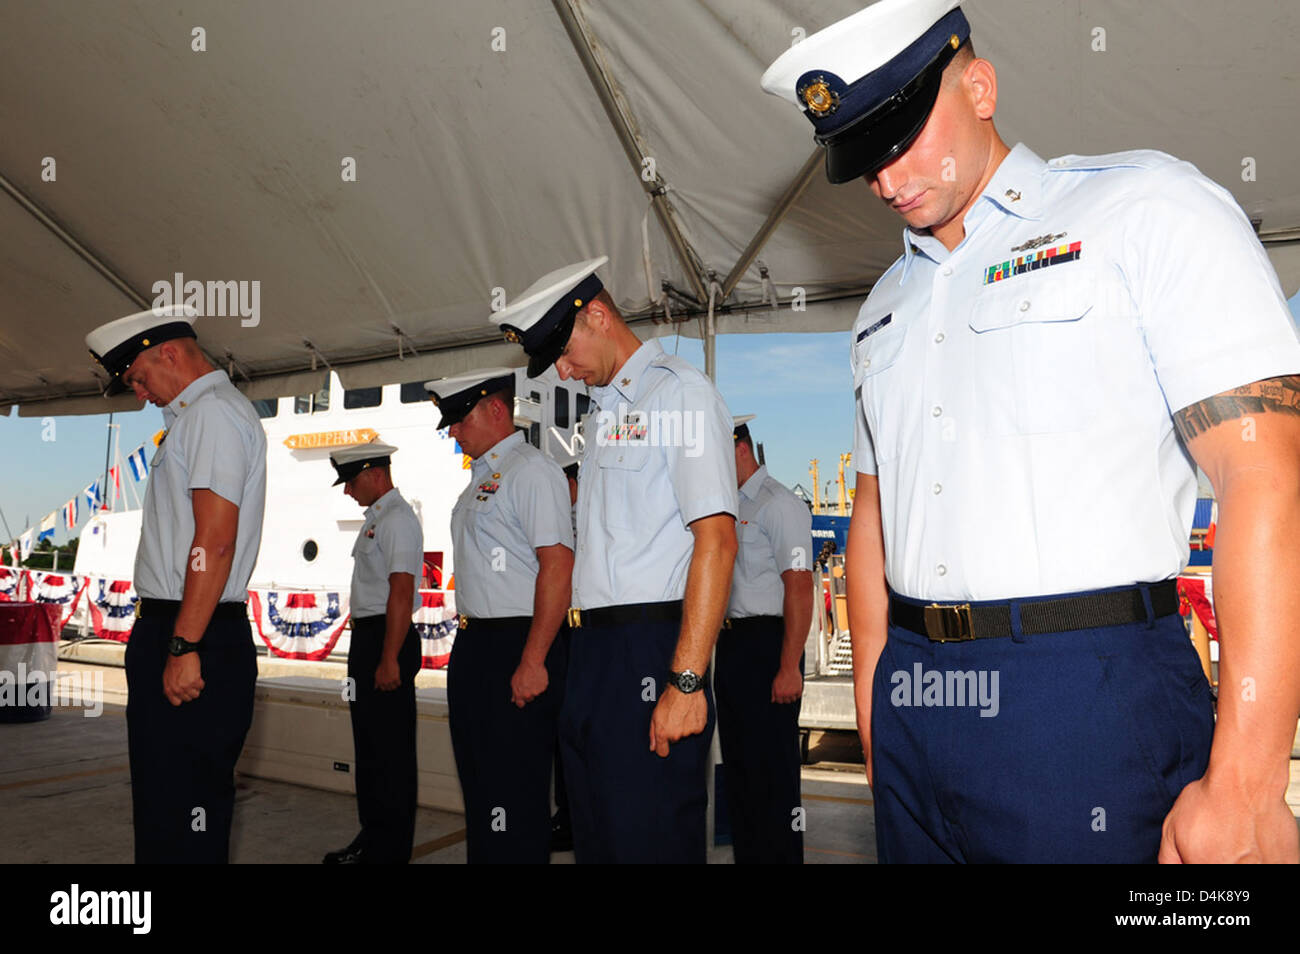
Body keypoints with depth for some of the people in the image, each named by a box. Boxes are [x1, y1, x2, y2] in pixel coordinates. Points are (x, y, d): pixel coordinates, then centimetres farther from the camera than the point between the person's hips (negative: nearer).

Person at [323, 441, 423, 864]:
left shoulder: (397, 519, -14)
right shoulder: (375, 518, 16)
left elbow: (401, 593, -21)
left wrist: (389, 659, -24)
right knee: (369, 745, 17)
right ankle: (371, 838, 30)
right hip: (367, 637, 11)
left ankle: (389, 849, 8)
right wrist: (366, 651, 17)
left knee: (390, 749, -2)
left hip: (387, 640, -11)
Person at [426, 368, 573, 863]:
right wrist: (468, 651, 15)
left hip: (517, 650, -10)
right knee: (479, 789, 19)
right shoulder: (480, 479, 18)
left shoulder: (530, 469, -11)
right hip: (472, 646, 10)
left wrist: (532, 662, -24)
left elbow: (557, 566, -20)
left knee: (513, 794, -3)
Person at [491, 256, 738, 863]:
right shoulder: (603, 411, 21)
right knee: (594, 837, 15)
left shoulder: (680, 392, -7)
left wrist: (686, 681, -21)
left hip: (650, 648, -8)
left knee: (649, 840, -2)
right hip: (590, 651, 9)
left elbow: (716, 540, -17)